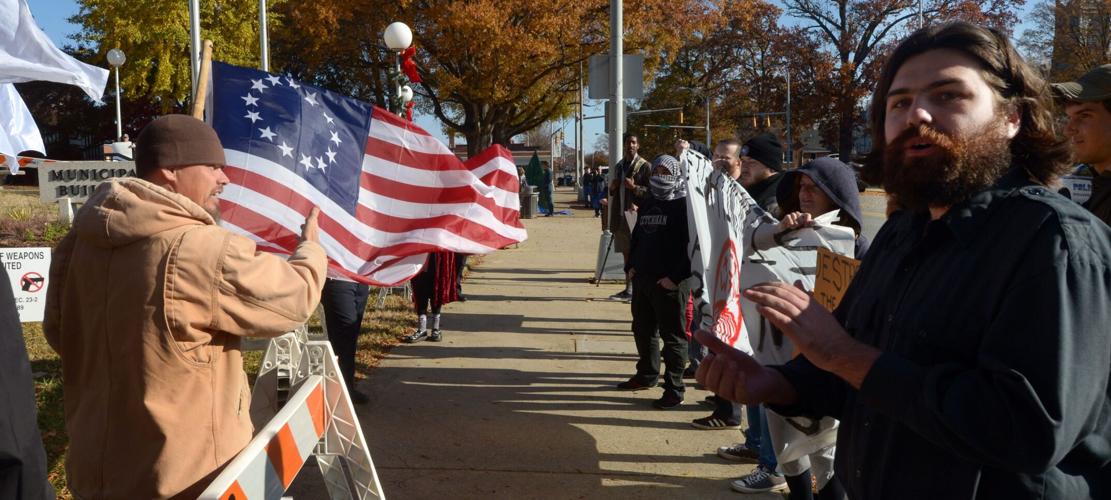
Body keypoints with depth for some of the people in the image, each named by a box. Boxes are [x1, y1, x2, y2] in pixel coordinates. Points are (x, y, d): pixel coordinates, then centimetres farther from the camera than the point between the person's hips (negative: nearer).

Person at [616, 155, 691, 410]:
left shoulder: (683, 206, -7)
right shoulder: (648, 206, 17)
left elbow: (692, 245, -15)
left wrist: (676, 276, -19)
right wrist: (631, 266, 12)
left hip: (668, 283, -8)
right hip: (642, 279, 8)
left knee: (672, 336, -1)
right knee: (642, 329, 18)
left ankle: (674, 389, 5)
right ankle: (647, 374, 35)